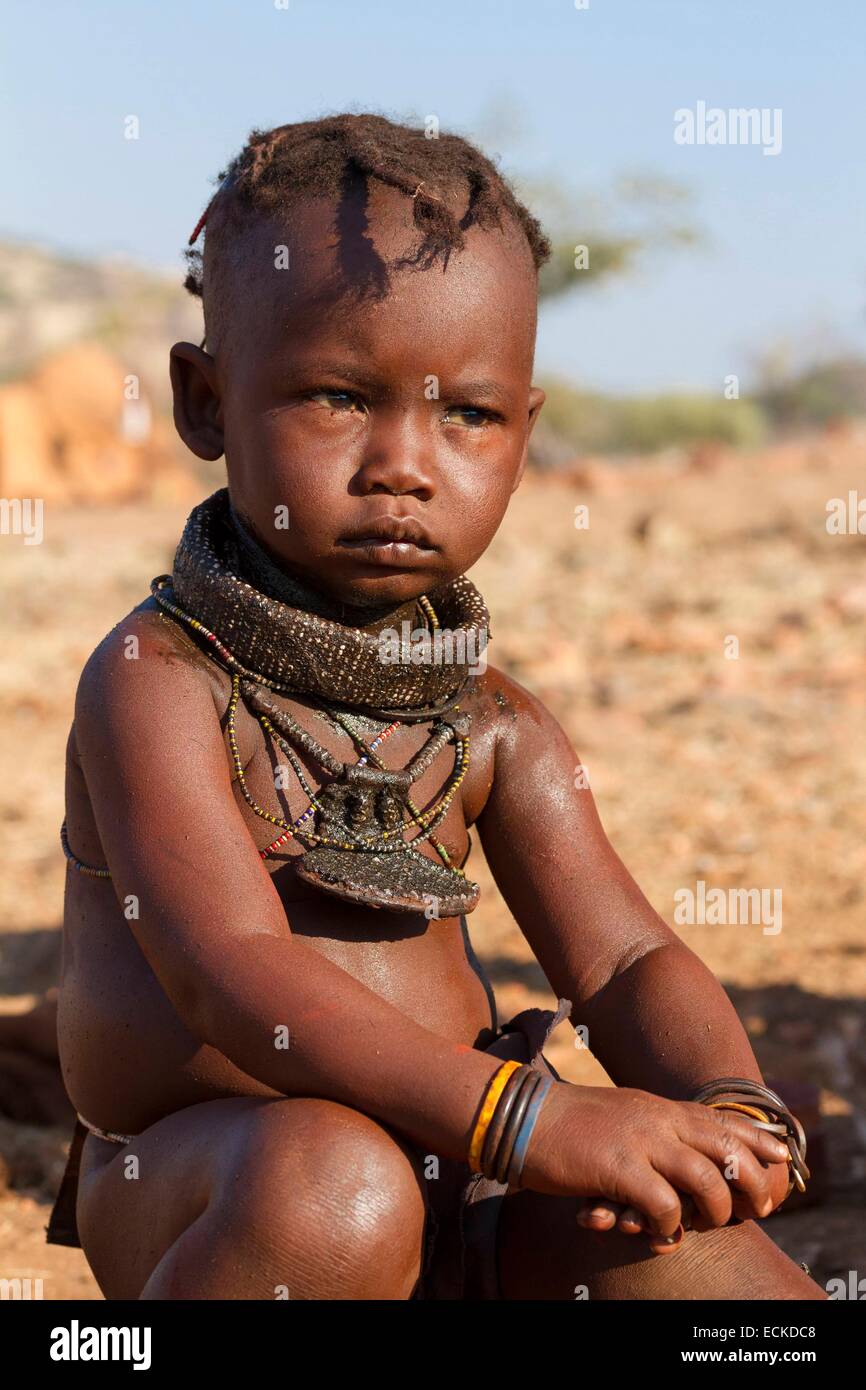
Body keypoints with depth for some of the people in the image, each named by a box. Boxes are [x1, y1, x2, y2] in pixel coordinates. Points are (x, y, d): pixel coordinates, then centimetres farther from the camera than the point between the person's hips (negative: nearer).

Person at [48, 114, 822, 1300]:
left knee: (673, 1239, -19)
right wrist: (529, 1118, -34)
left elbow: (624, 959, 1)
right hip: (199, 1183, -4)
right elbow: (233, 972, -24)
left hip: (450, 1181, 4)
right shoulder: (158, 679, -13)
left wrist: (729, 1109, -22)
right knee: (330, 1182, -35)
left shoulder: (495, 729, 4)